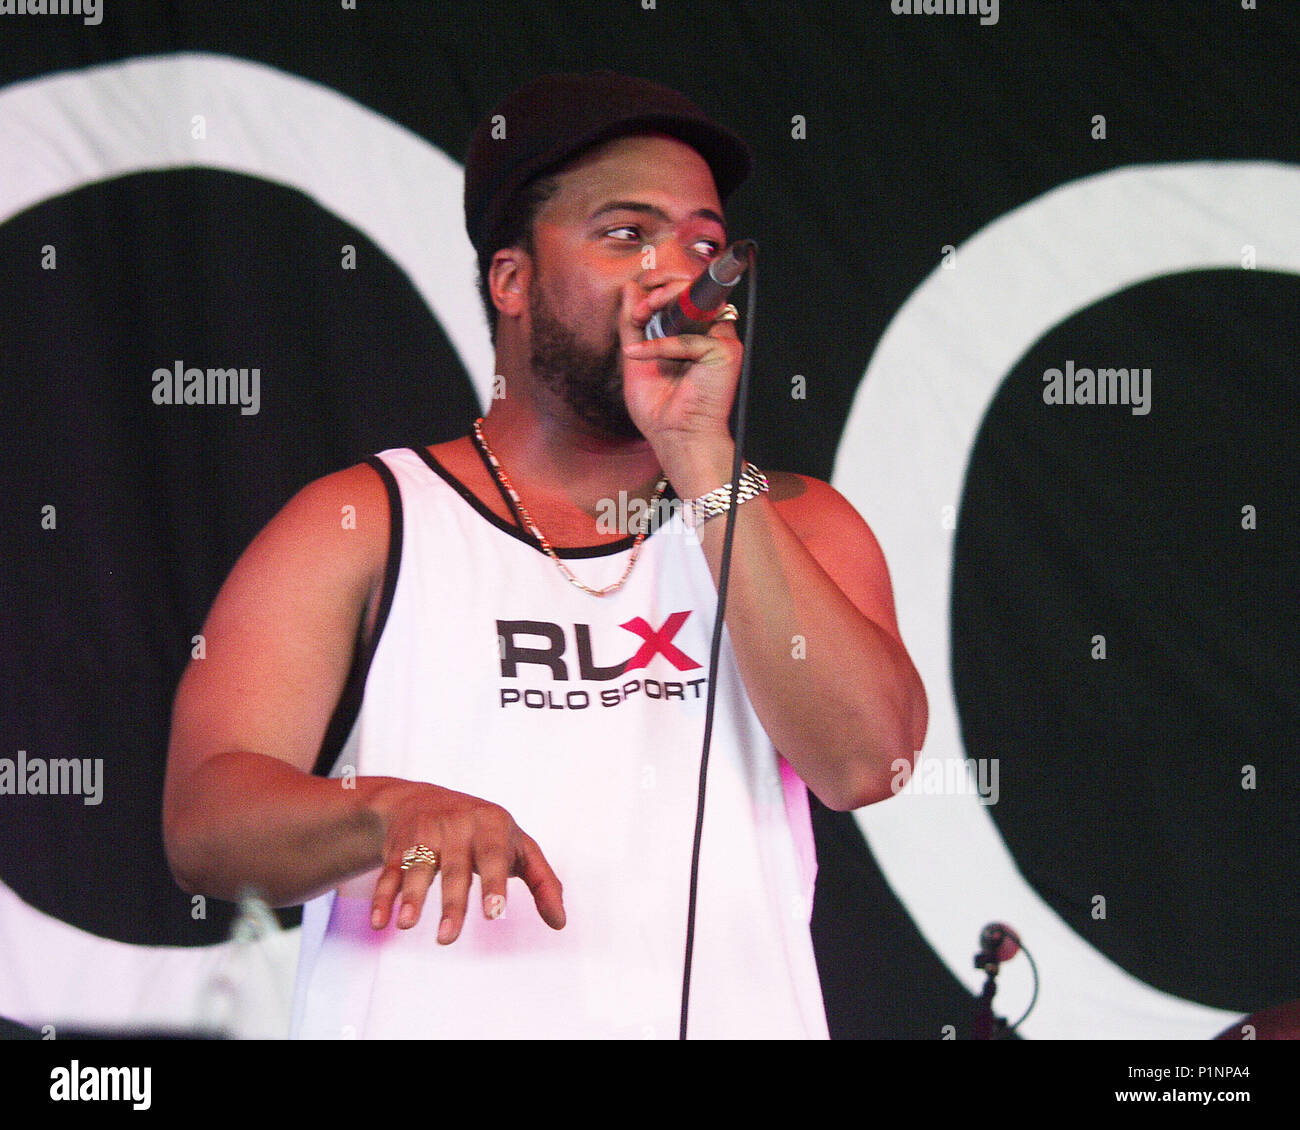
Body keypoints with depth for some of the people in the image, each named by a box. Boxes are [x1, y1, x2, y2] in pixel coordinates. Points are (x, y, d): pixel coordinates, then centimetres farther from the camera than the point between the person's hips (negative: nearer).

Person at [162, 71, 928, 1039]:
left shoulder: (792, 523, 17)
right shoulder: (362, 526, 10)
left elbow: (864, 761, -2)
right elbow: (203, 823, 0)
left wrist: (699, 455, -2)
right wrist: (392, 811, -20)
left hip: (730, 1017, 2)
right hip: (428, 1018, -2)